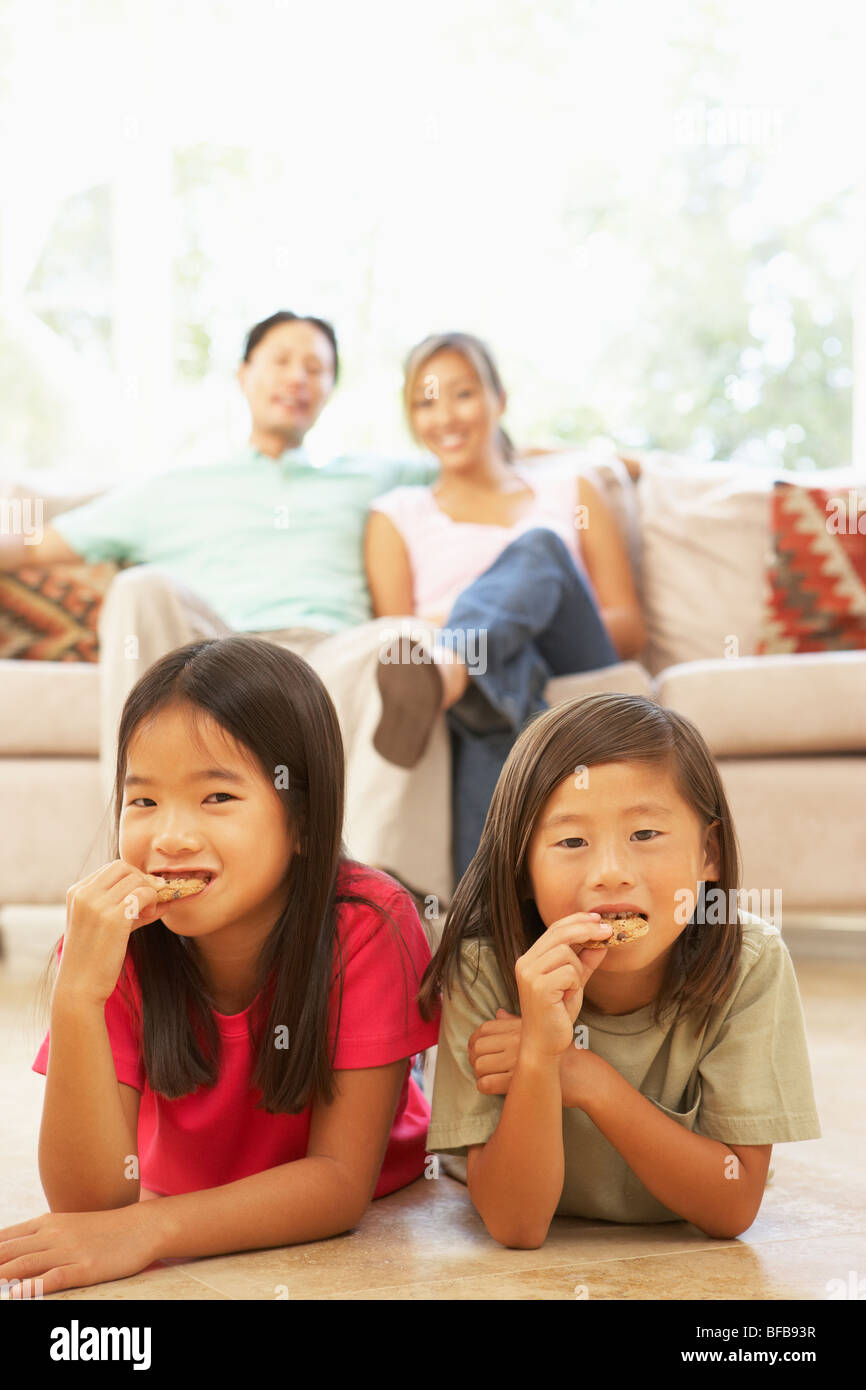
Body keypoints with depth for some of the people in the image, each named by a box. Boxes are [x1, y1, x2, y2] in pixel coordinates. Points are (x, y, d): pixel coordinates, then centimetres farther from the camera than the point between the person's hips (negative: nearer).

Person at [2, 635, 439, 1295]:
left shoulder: (370, 924, -25)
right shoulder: (117, 942, -18)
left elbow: (342, 1178, -24)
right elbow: (89, 1202, -24)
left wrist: (147, 1229, -39)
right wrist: (77, 993, -38)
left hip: (369, 1235, -2)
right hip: (181, 1256, 3)